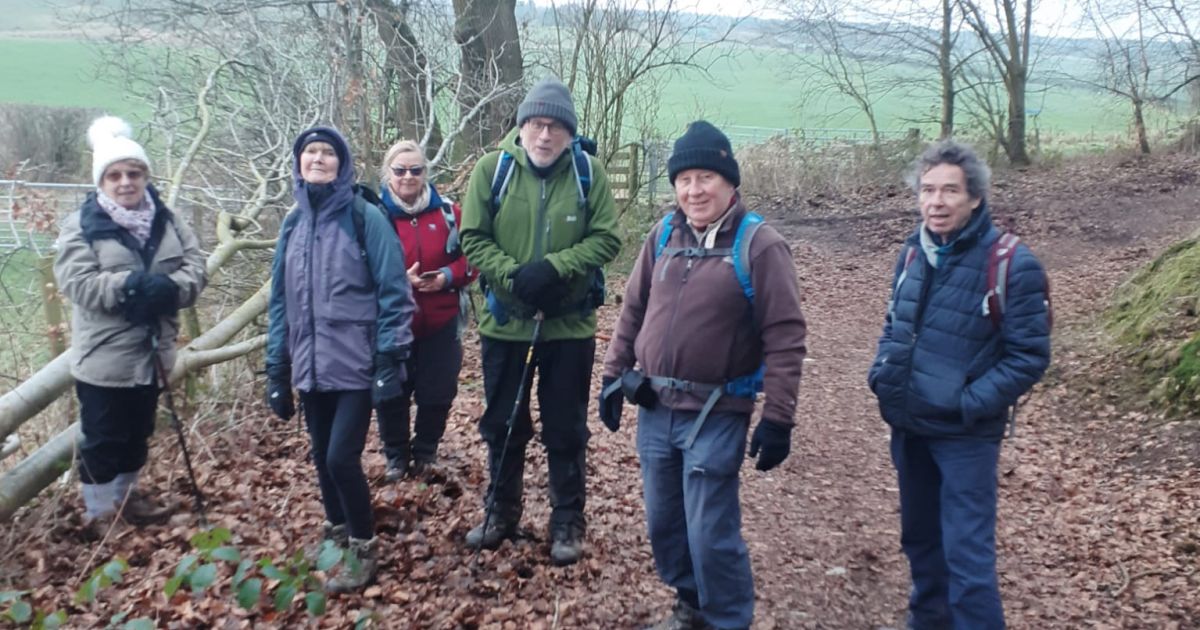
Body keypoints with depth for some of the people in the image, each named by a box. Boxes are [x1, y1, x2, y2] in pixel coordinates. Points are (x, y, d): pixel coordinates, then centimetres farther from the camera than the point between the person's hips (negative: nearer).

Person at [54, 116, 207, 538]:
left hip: (151, 351, 5)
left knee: (137, 434, 20)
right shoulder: (81, 226, -8)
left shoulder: (168, 222, 5)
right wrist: (131, 285, -30)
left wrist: (168, 288, -25)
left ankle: (127, 495, 38)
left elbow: (195, 269, -4)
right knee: (103, 439, 5)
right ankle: (98, 512, 21)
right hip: (104, 356, -5)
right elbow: (76, 283, -19)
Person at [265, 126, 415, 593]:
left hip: (356, 365, -5)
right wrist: (276, 370, 12)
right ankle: (336, 531, 36)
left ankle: (364, 550, 10)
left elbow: (393, 291, -9)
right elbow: (281, 300, 14)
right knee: (322, 457, 14)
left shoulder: (365, 217, -7)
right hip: (311, 368, 5)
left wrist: (390, 360, -15)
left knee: (342, 457, -9)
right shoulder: (293, 223, 10)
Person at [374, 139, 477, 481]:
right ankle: (396, 456, 28)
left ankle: (426, 453, 31)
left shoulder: (448, 212, 1)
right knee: (391, 394, 6)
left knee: (437, 394, 9)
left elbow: (472, 258, 6)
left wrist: (448, 276, -13)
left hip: (441, 324, 1)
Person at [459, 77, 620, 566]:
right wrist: (514, 276, -20)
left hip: (569, 323, -1)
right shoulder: (493, 169, -5)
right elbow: (473, 239, -5)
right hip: (505, 320, 1)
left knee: (566, 429, 9)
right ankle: (502, 512, 33)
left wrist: (553, 267, -22)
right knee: (502, 423, 14)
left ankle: (568, 522, 24)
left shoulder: (588, 172, -5)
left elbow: (606, 239, -8)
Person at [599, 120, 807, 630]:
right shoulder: (663, 236, 5)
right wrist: (614, 374, 11)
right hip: (654, 408, 6)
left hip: (716, 415, -6)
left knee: (710, 533, -2)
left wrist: (778, 417, -14)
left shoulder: (759, 245, -11)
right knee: (663, 522, 16)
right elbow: (633, 311, 14)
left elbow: (784, 337, -12)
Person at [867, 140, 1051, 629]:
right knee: (919, 535, 21)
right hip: (907, 426, 6)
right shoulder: (914, 251, 4)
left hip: (965, 434, -6)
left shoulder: (1011, 264, -15)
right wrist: (881, 373, 0)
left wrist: (969, 403, -19)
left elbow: (1029, 357, -13)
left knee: (967, 552, -4)